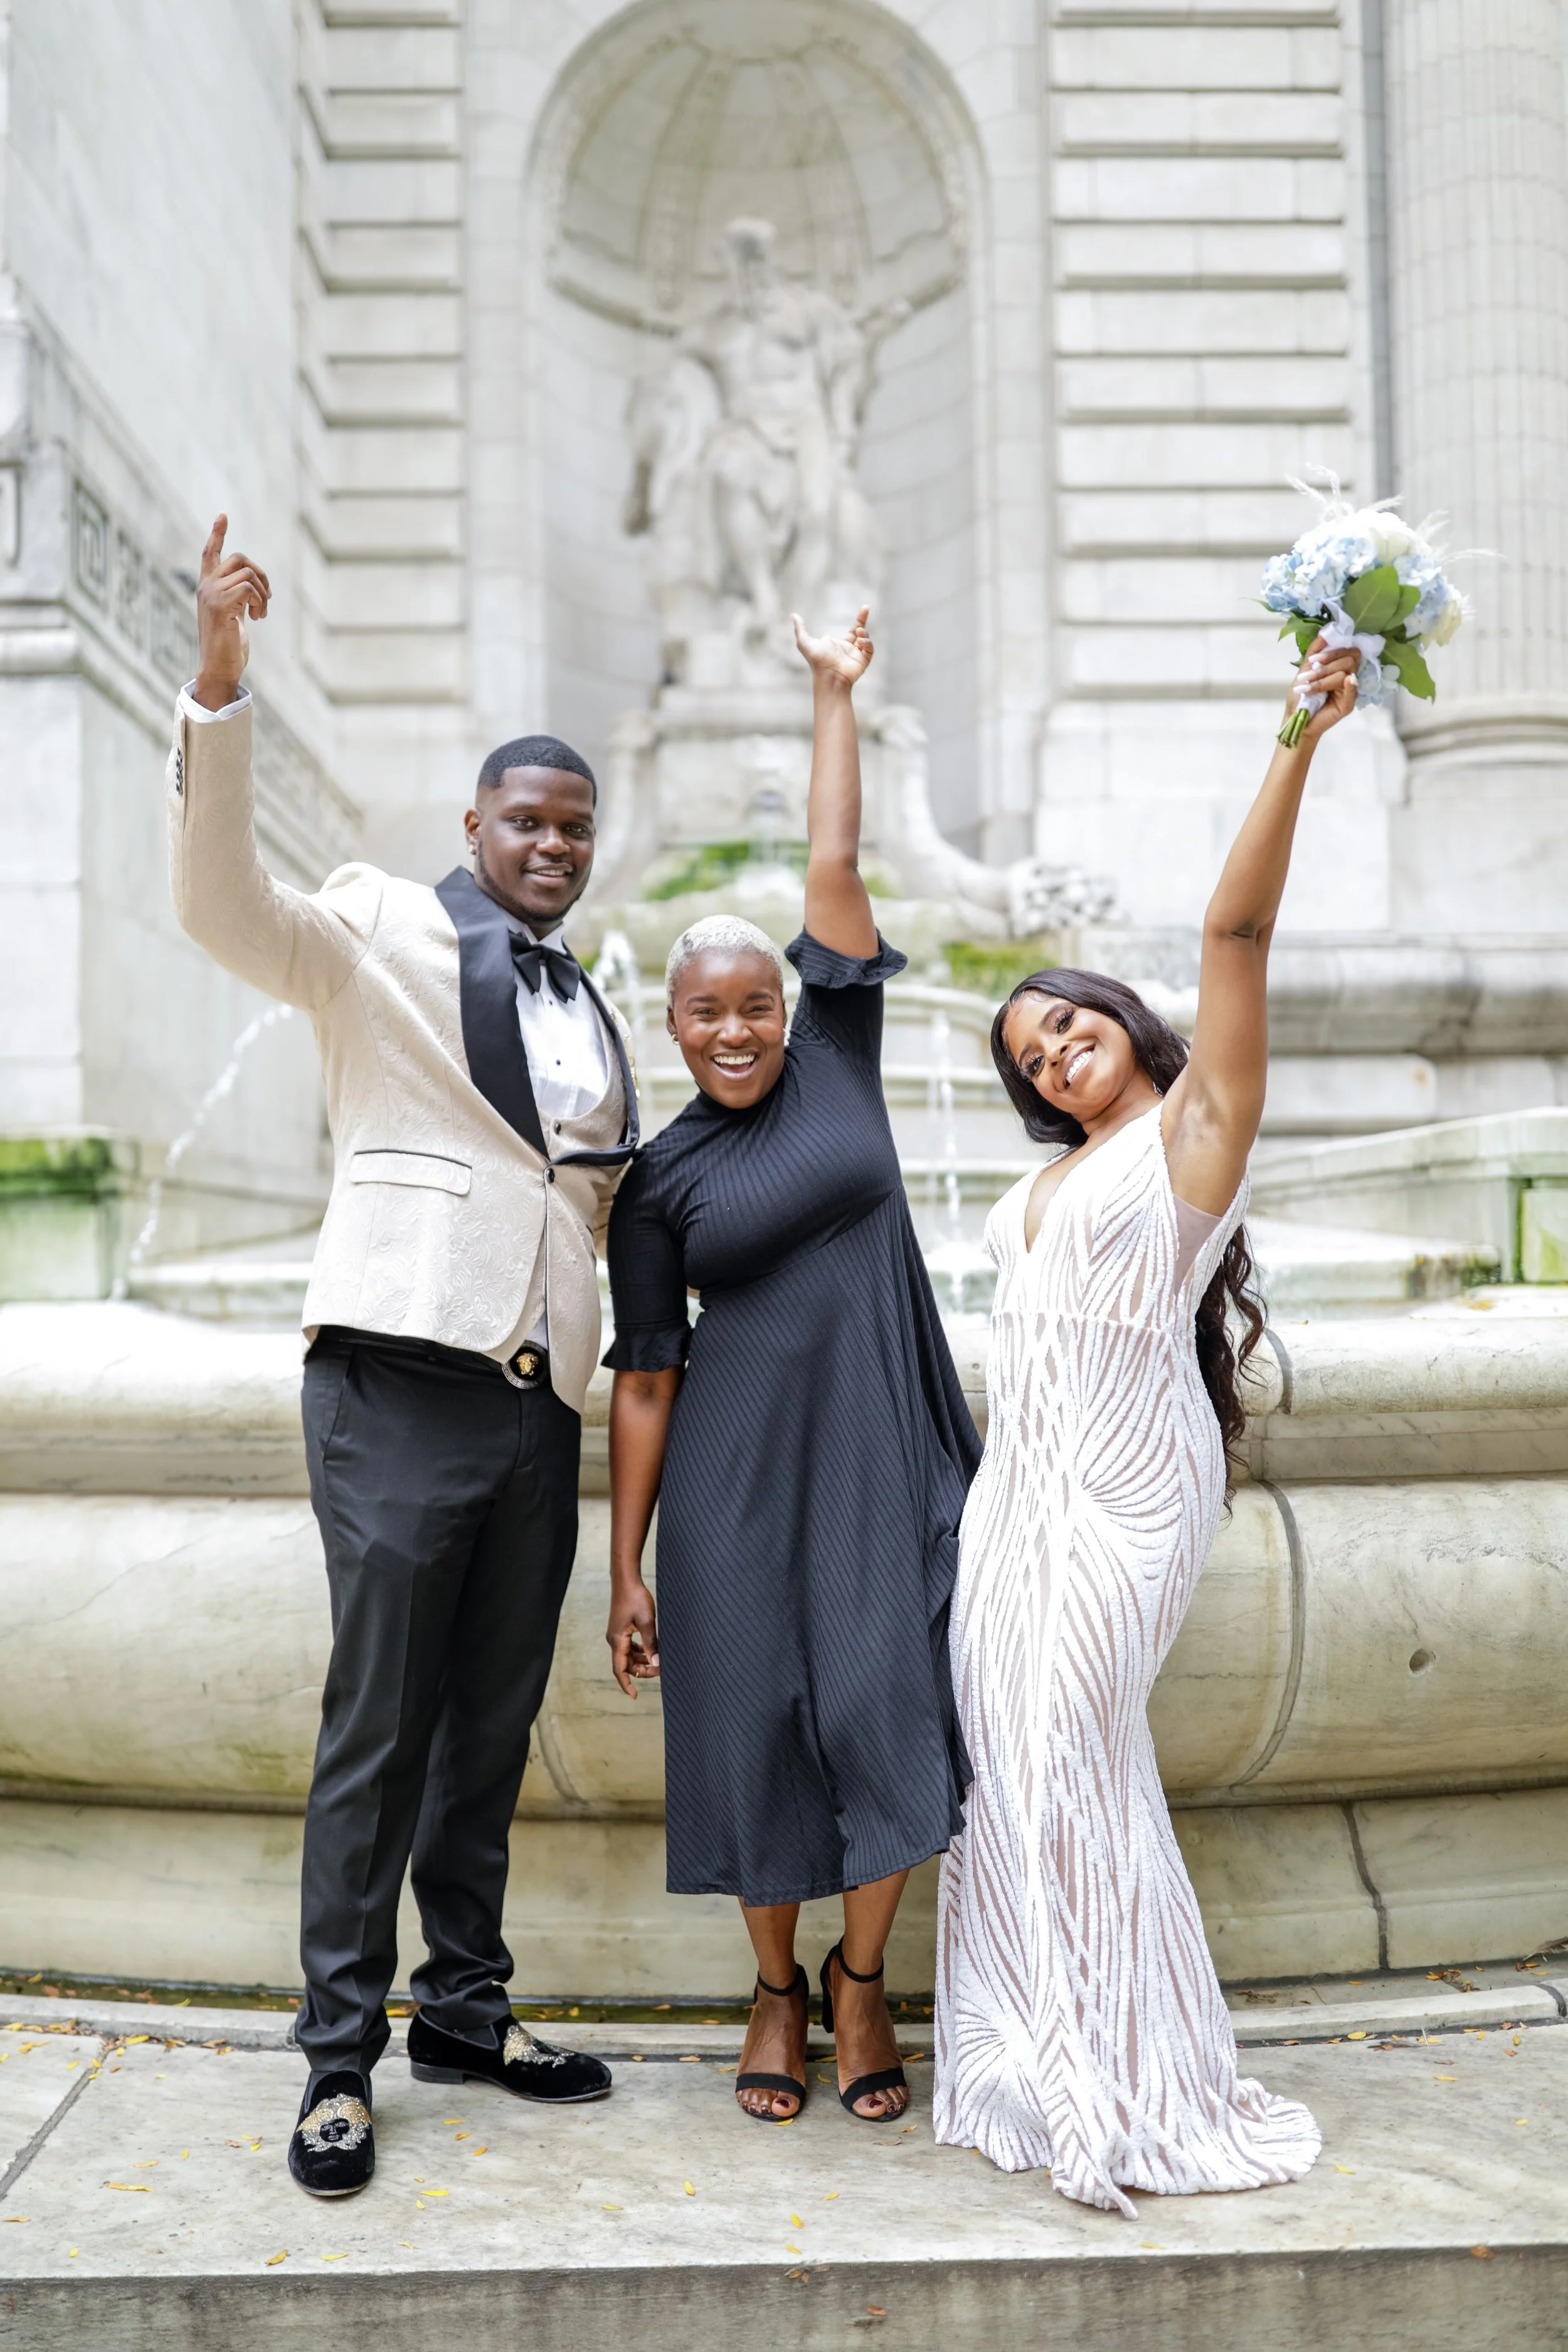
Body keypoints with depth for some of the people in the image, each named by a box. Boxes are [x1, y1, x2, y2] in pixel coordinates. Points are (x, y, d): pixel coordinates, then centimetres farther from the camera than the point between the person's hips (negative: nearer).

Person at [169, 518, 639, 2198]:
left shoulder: (586, 1005, 21)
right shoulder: (379, 934, 1)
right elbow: (222, 901, -18)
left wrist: (617, 1180, 11)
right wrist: (219, 685, -29)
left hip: (540, 1395, 6)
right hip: (401, 1376, -6)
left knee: (493, 1724, 12)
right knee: (376, 1725, -3)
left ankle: (465, 2009, 25)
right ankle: (339, 2058, 9)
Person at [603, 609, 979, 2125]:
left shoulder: (837, 1058, 5)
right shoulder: (657, 1184, 2)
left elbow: (834, 870, 1)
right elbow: (643, 1385, 2)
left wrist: (834, 698, 7)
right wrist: (626, 1570, 1)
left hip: (885, 1452, 1)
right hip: (740, 1472, -1)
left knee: (889, 1715, 0)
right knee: (757, 1723, 4)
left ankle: (860, 1977, 23)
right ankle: (777, 1985, 28)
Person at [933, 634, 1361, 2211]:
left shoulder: (1194, 1122, -1)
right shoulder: (1054, 1178, 21)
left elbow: (1237, 927, -12)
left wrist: (1299, 745, -17)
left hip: (1123, 1480, -7)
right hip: (1021, 1484, 7)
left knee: (1073, 1763, -8)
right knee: (1007, 1765, 4)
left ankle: (1138, 2095, 6)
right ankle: (1046, 2074, 15)